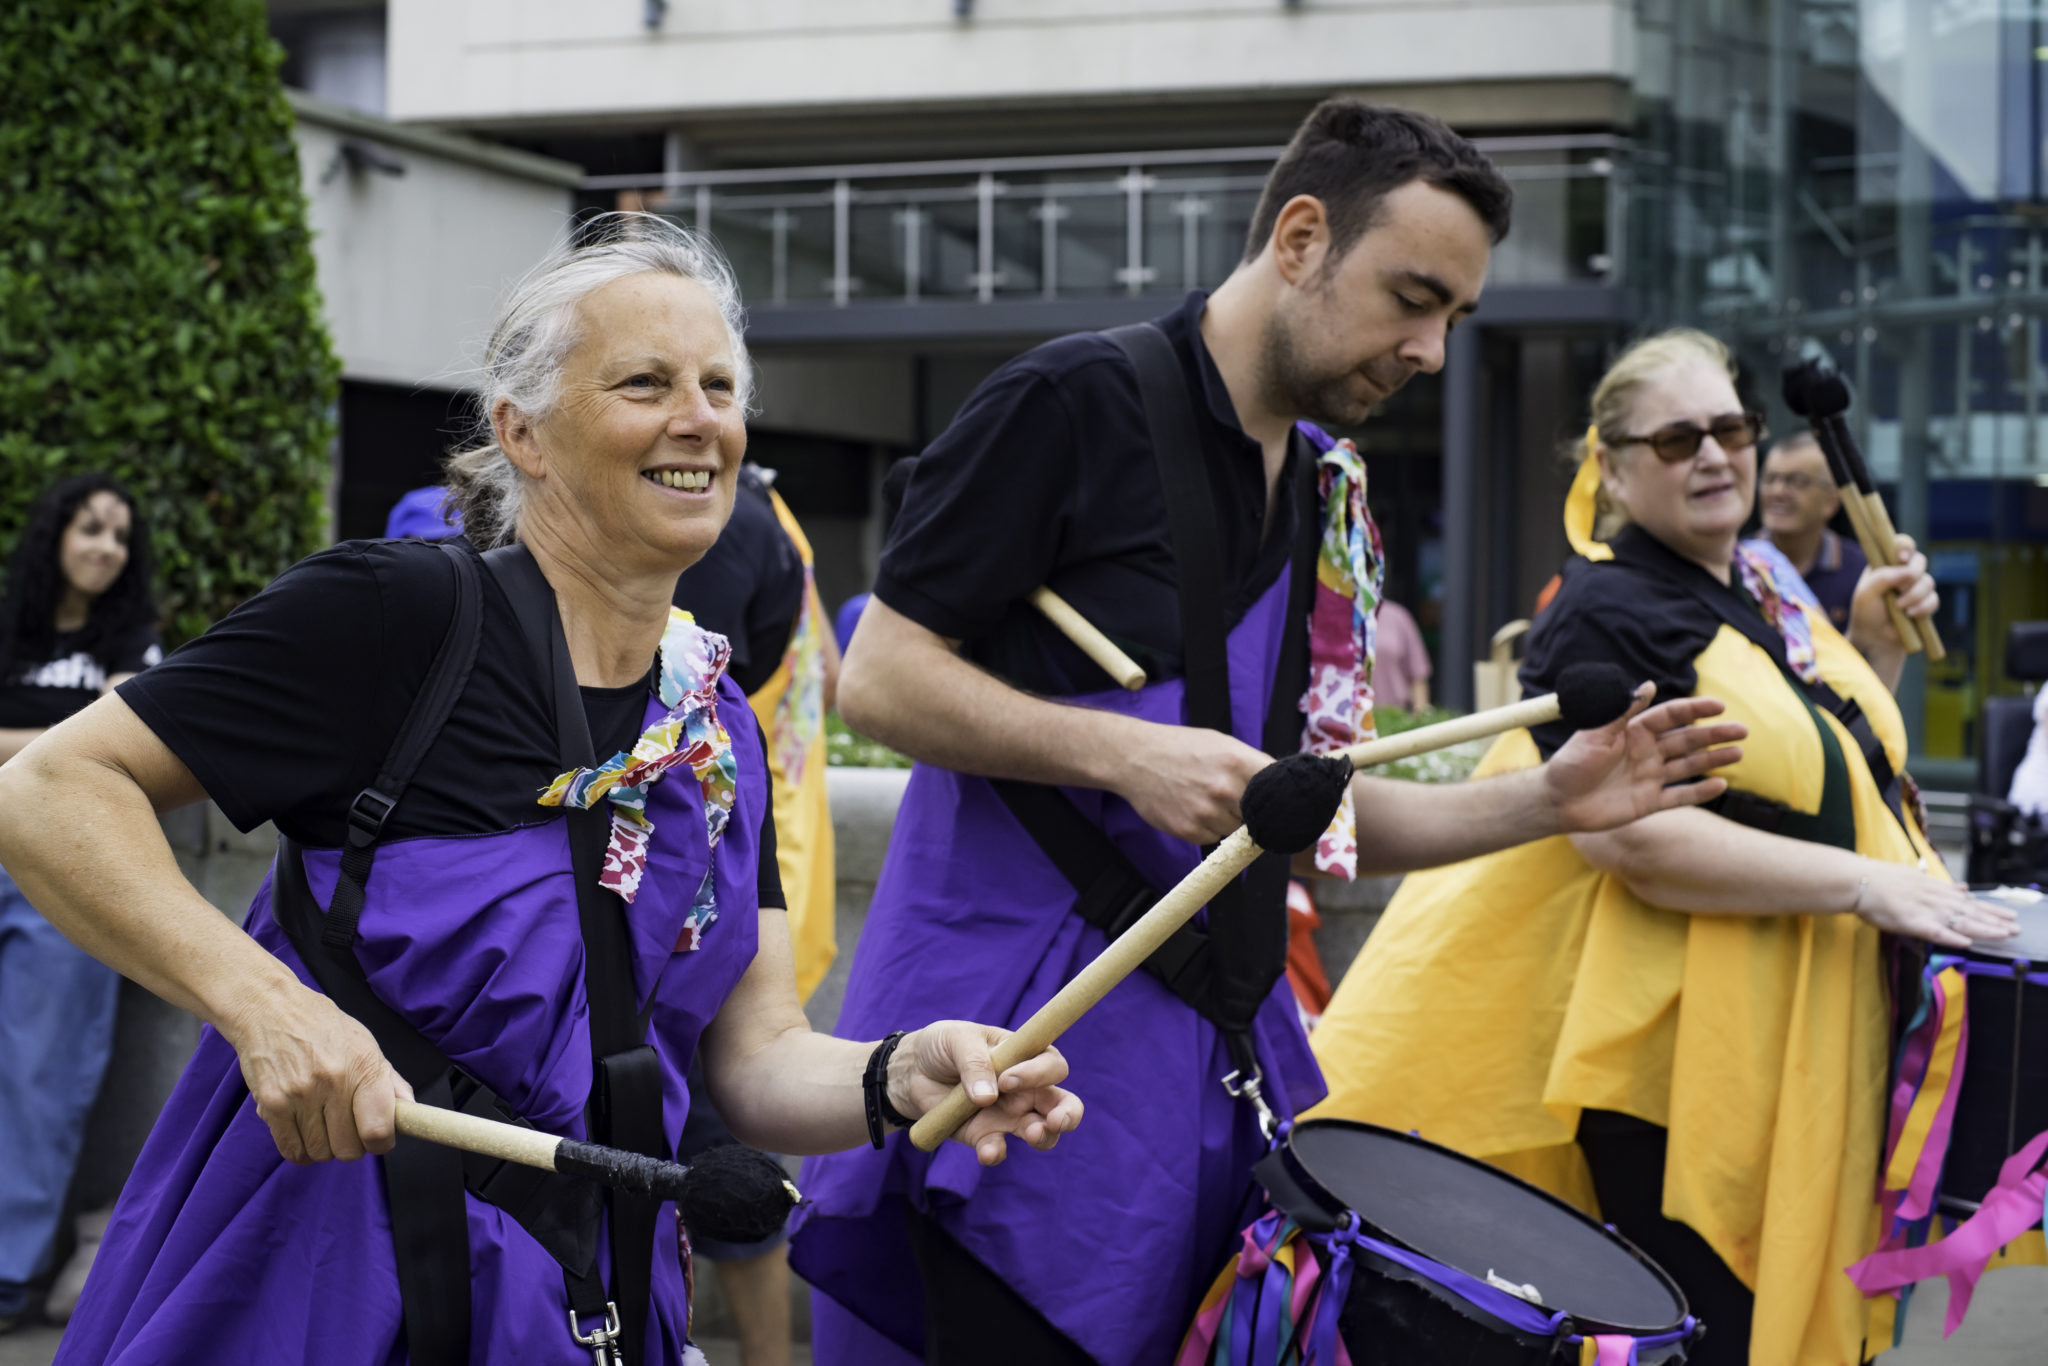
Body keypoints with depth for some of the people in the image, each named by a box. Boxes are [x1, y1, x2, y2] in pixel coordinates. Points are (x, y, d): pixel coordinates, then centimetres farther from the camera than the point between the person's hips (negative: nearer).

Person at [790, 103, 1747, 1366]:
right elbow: (880, 678, -12)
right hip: (1022, 1045, -7)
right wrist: (1126, 754, -22)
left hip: (1220, 1049, 7)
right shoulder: (1078, 402, -9)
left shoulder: (1328, 500, 15)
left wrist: (1538, 805, 4)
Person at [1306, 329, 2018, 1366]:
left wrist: (1873, 648, 7)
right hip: (1682, 1057, -9)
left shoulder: (1763, 598, 14)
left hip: (1803, 1040, 9)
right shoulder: (1607, 616, -13)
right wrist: (1866, 883, -24)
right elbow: (1627, 831, -24)